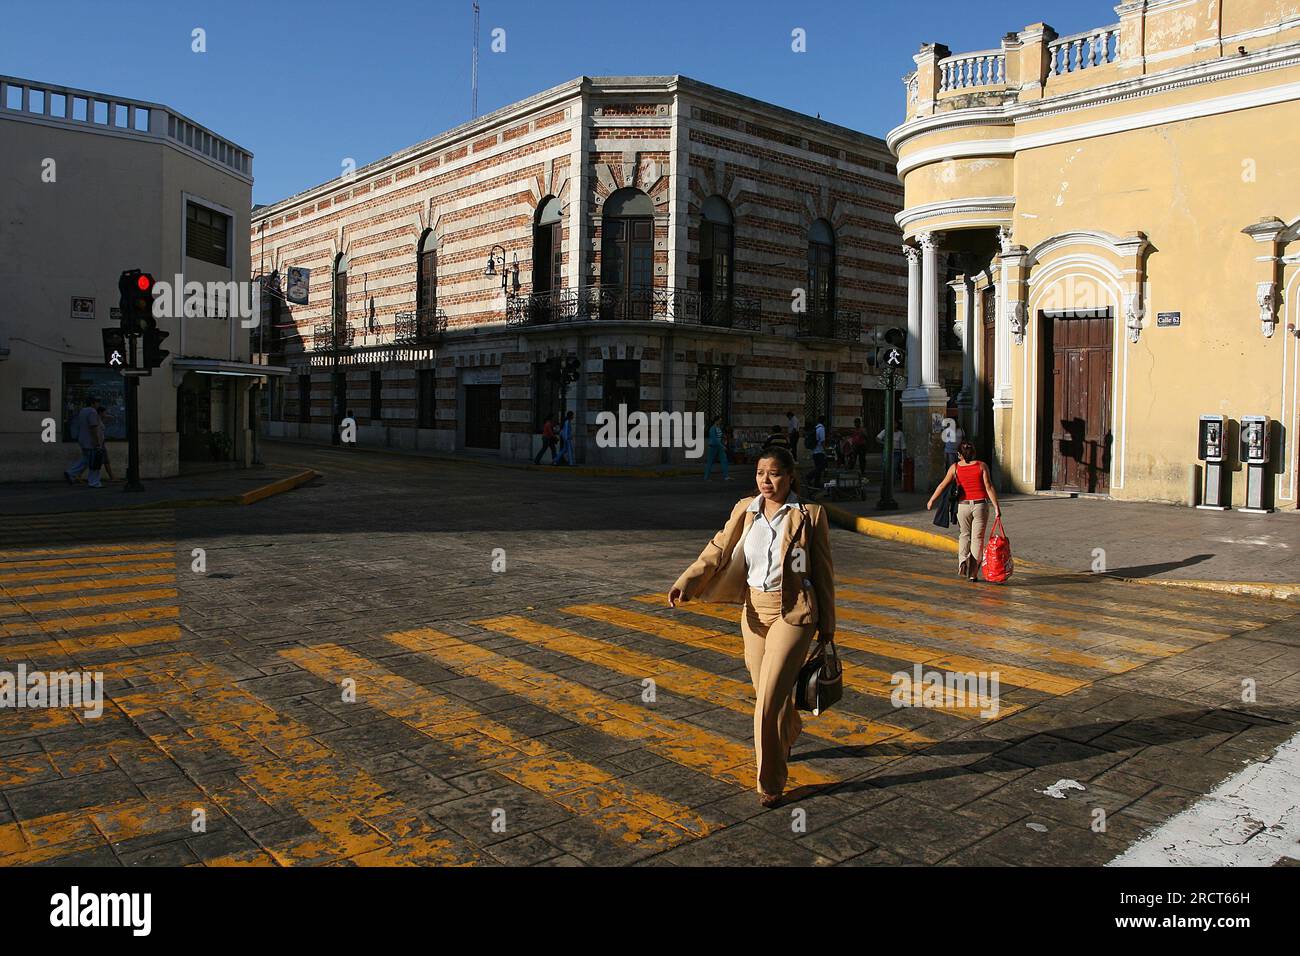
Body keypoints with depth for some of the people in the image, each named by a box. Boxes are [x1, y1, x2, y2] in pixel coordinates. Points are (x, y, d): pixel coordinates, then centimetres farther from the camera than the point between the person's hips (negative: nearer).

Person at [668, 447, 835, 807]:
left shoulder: (809, 514, -6)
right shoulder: (745, 510, 4)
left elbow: (823, 571, -1)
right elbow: (719, 549, -4)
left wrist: (827, 626, 2)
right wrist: (685, 583, -19)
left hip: (793, 614, -4)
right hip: (754, 611, 5)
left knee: (769, 697, -10)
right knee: (768, 692, 17)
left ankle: (770, 781, 6)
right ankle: (789, 734, 51)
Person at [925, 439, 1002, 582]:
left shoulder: (955, 467, 1)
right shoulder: (982, 466, -1)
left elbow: (943, 485, 1)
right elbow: (989, 487, -8)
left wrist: (931, 500, 12)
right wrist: (996, 507, -7)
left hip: (963, 505, 1)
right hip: (980, 505, -1)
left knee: (964, 535, 21)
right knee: (977, 538, 4)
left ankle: (963, 561, -2)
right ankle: (973, 573, 2)